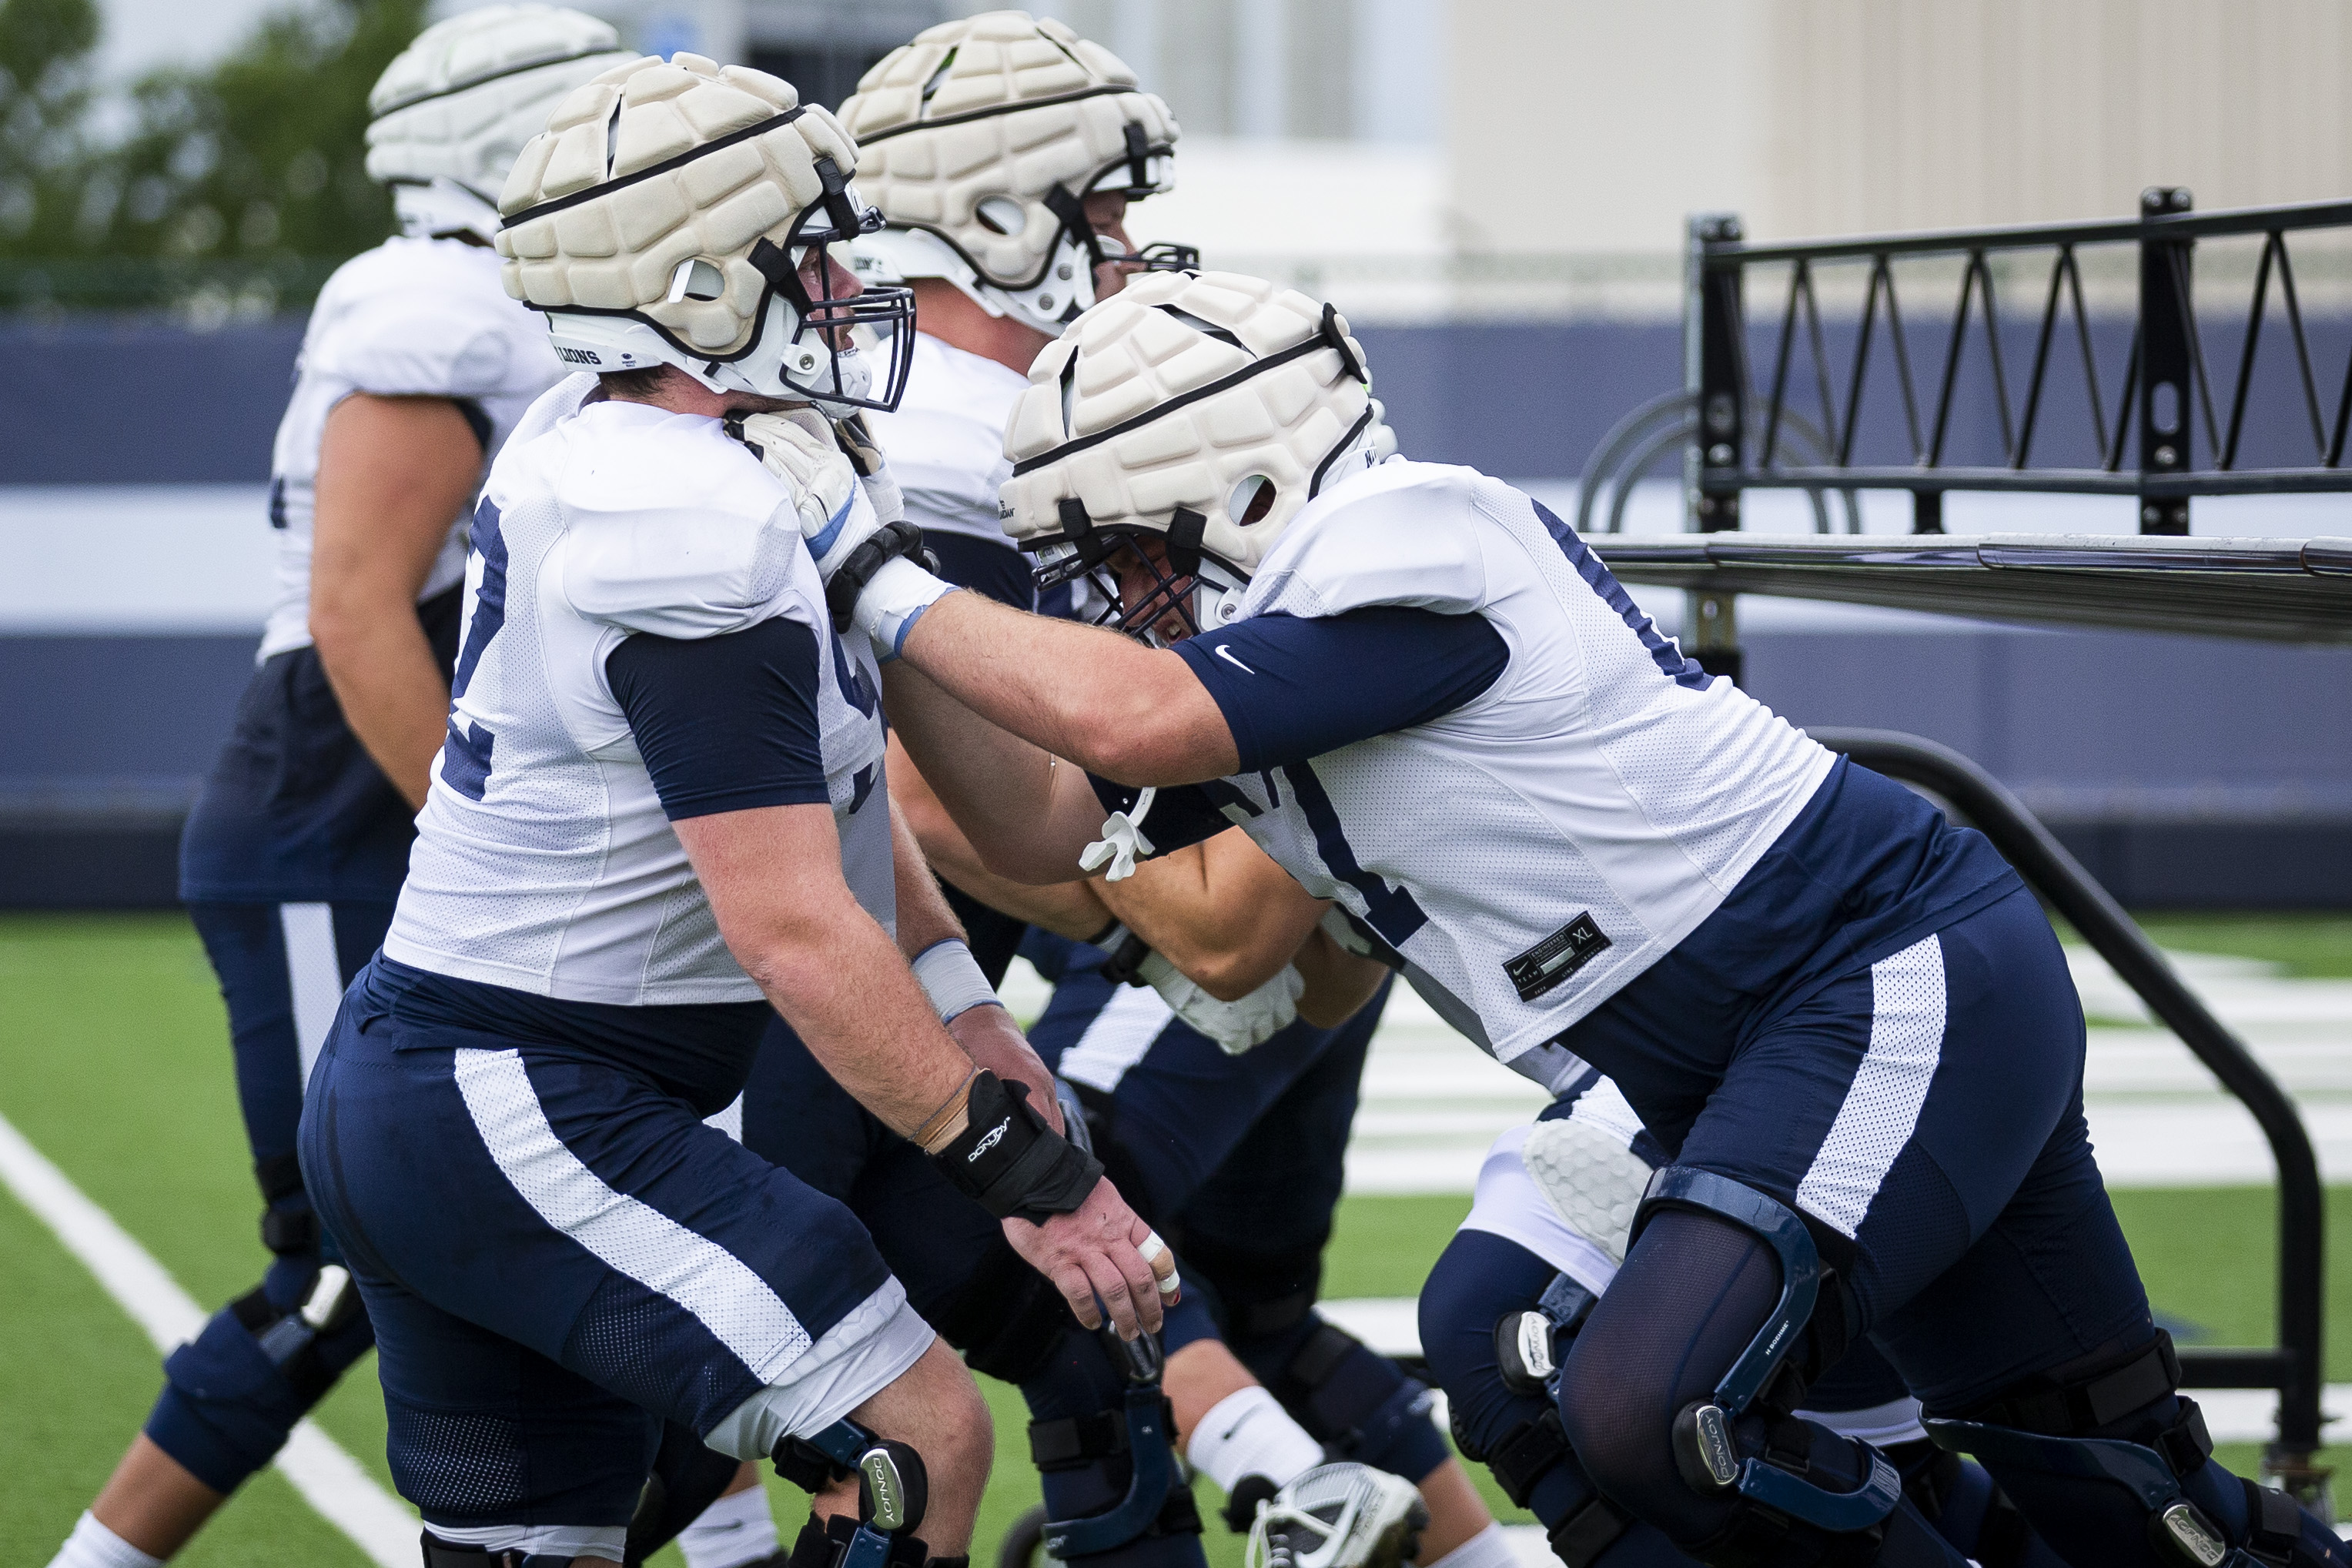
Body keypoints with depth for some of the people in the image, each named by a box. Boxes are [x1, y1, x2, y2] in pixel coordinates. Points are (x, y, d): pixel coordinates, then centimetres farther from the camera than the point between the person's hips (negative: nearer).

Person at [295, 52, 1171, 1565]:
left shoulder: (589, 438, 8)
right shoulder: (698, 534, -22)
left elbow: (807, 778, 19)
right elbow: (792, 930, -23)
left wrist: (954, 1002, 17)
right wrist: (1022, 1171, -18)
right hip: (517, 1110, -10)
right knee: (919, 1440, -11)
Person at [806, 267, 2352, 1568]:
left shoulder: (1407, 551, -18)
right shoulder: (1272, 626, 11)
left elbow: (1126, 719, -28)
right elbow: (1043, 830, 14)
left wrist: (889, 589, -16)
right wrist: (890, 637, 5)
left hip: (1902, 984, -10)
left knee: (1652, 1414, -22)